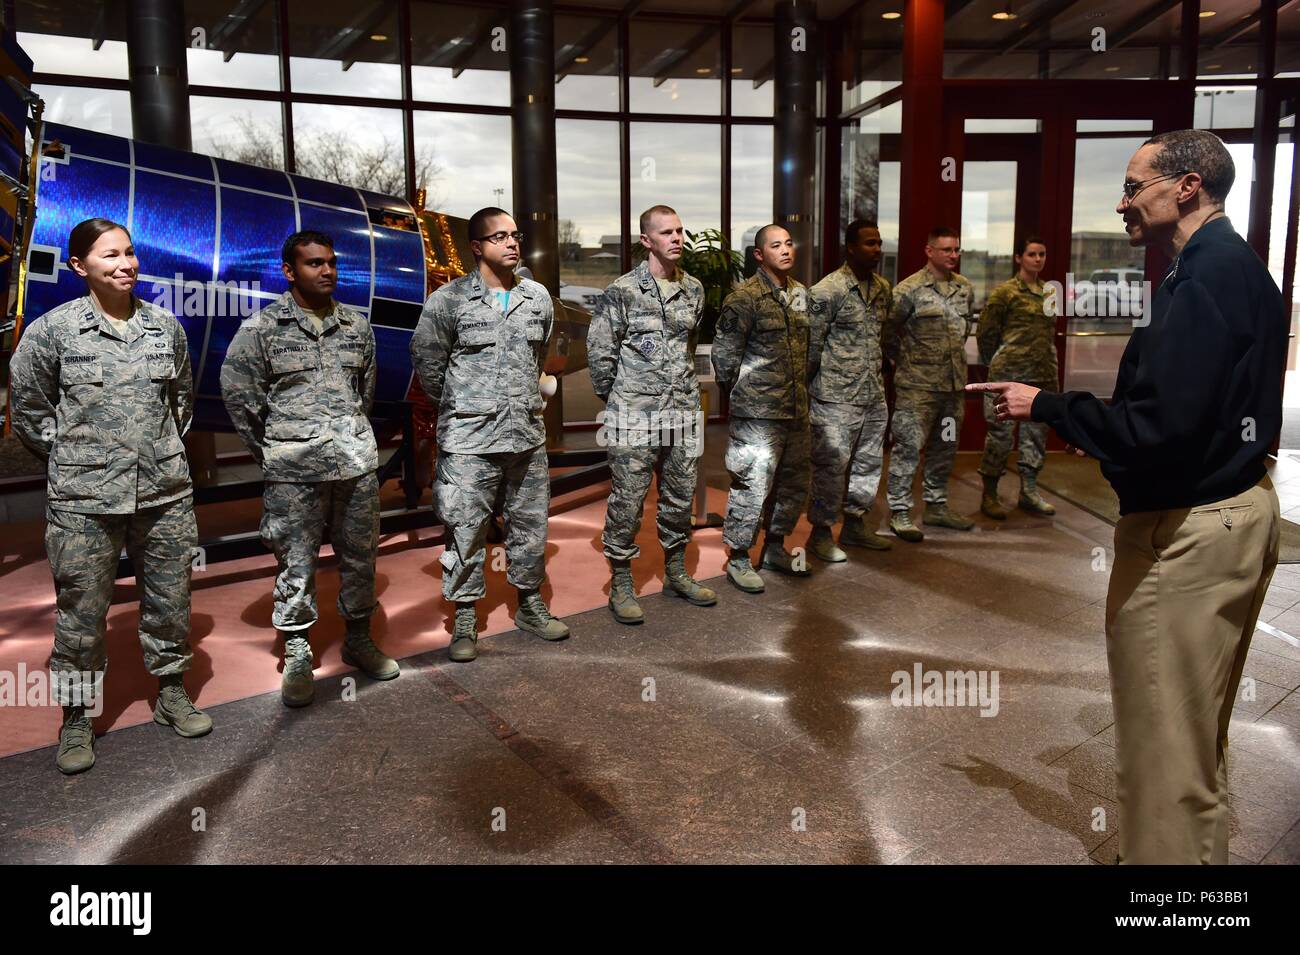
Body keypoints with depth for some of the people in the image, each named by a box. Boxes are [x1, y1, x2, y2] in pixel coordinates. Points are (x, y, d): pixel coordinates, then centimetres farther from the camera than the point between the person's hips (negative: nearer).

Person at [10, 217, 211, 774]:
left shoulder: (166, 327, 5)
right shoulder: (53, 329, -4)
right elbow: (28, 409, 5)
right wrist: (72, 458, 5)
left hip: (165, 492, 3)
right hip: (84, 502, -3)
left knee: (170, 602, 13)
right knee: (81, 613, 5)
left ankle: (171, 693, 31)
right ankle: (77, 718, 22)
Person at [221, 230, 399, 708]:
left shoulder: (357, 326, 9)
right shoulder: (261, 328, -3)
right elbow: (239, 395, -1)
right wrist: (270, 453, 2)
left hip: (357, 462, 4)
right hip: (294, 471, -4)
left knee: (360, 556, 11)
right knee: (296, 564, 3)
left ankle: (358, 640, 28)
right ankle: (297, 657, 16)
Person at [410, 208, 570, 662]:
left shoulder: (538, 296, 6)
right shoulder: (449, 299, -7)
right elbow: (426, 357, 2)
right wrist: (456, 405, 10)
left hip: (527, 433, 4)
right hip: (469, 439, -4)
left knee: (530, 524, 13)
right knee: (465, 530, 1)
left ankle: (530, 605, 30)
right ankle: (465, 621, 14)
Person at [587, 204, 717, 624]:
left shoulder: (694, 289, 9)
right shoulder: (622, 290, -8)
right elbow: (599, 351, -5)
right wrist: (612, 399, 1)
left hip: (683, 412, 5)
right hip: (634, 416, -5)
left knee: (680, 497, 14)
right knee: (628, 501, 0)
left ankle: (676, 573, 30)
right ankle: (621, 585, 13)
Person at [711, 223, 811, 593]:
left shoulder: (801, 293, 11)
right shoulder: (745, 297, -12)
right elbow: (724, 354, -10)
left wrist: (803, 389, 17)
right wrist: (740, 390, 0)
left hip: (797, 409, 8)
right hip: (758, 411, -8)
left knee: (795, 483, 15)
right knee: (752, 486, -4)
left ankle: (775, 548, 32)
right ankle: (738, 559, 11)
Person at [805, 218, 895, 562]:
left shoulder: (883, 288, 10)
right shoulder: (827, 291, -13)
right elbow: (811, 344, -10)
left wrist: (878, 378, 17)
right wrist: (809, 387, -7)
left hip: (874, 395, 8)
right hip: (836, 398, -7)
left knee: (869, 462, 14)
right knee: (831, 466, -2)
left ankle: (855, 524, 29)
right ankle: (820, 533, 11)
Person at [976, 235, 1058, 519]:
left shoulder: (1050, 292, 13)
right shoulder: (1005, 292, -6)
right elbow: (985, 332, -4)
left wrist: (1050, 367, 16)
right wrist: (997, 364, 2)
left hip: (1042, 376, 6)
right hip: (1008, 376, -6)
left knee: (1037, 433, 11)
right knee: (1001, 433, -3)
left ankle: (1029, 493, 22)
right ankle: (989, 496, 7)